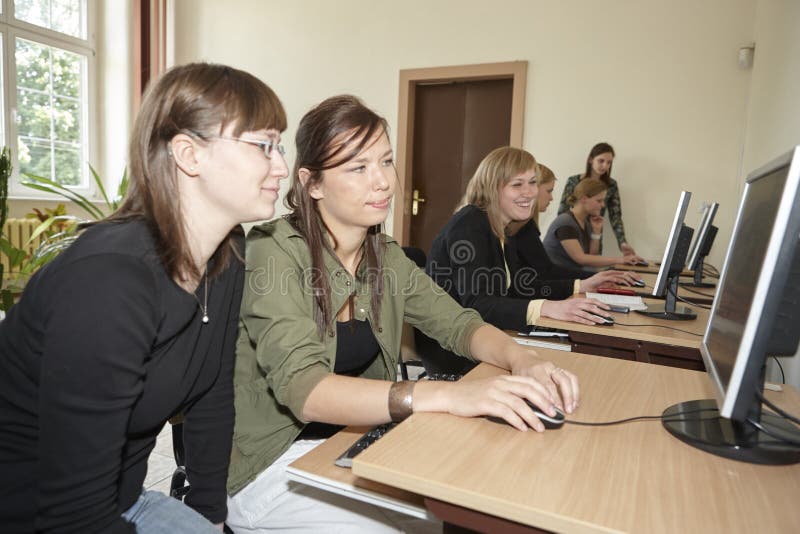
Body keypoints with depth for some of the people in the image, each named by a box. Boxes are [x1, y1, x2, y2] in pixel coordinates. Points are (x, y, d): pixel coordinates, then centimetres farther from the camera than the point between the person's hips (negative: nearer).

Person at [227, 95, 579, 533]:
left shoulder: (384, 256, 1)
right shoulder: (273, 253, -20)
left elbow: (457, 323, 1)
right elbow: (304, 390, -30)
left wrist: (523, 360, -20)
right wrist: (448, 395, -42)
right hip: (270, 466, -5)